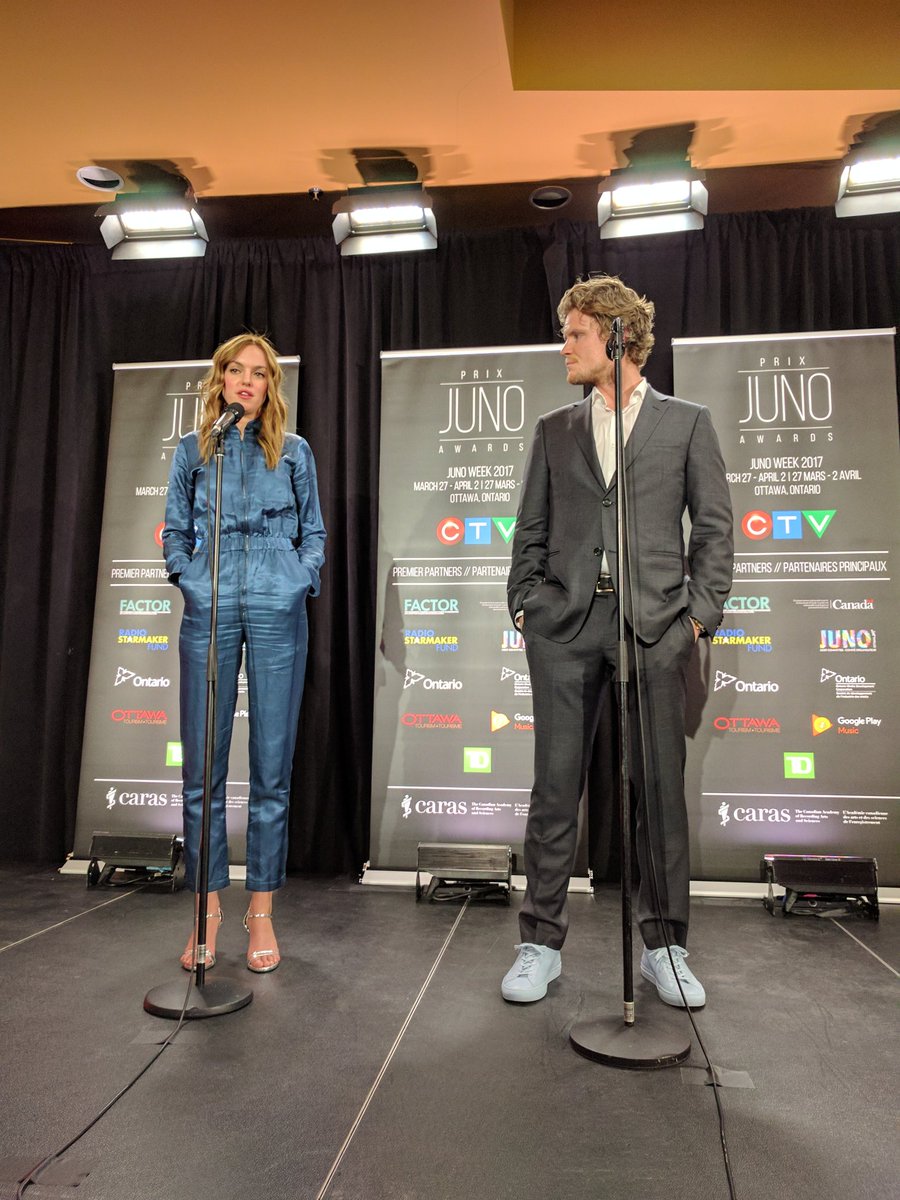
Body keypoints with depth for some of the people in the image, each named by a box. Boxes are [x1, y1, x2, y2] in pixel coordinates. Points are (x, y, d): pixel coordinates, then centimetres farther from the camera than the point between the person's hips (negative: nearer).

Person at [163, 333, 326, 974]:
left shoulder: (294, 451, 12)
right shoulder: (192, 450, 14)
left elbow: (314, 531, 13)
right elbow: (175, 531, 15)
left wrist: (299, 582, -3)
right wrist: (194, 582, -1)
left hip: (277, 613, -1)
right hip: (209, 613, 1)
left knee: (272, 766, 1)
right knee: (202, 764, 1)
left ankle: (261, 911, 13)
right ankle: (208, 906, 16)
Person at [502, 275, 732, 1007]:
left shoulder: (686, 422, 10)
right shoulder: (555, 429, 16)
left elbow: (715, 526, 7)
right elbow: (531, 530, 13)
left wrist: (701, 613, -2)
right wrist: (523, 605, 3)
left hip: (654, 624, -1)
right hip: (565, 624, 2)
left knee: (661, 788, 4)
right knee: (555, 787, 3)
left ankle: (664, 946, 21)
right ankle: (542, 944, 16)